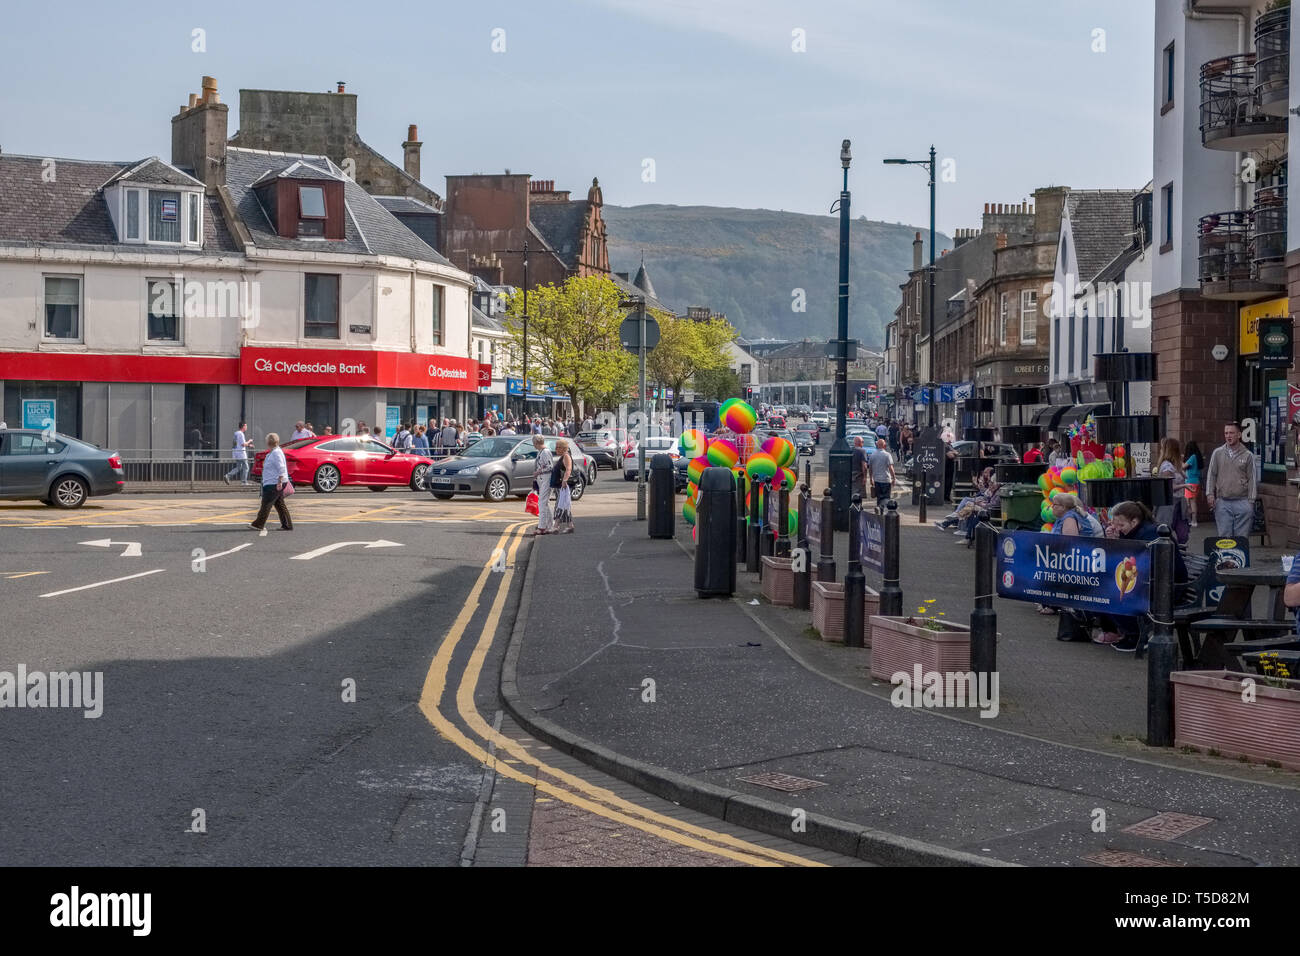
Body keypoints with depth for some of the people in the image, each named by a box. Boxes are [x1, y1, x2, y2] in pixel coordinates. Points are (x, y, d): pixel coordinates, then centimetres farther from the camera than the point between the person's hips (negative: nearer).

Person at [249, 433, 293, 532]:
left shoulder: (276, 453, -16)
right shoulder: (273, 452, 17)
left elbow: (281, 468, -22)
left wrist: (279, 482, -24)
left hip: (274, 484, -11)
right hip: (273, 483, 11)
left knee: (266, 504, -6)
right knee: (280, 505, 10)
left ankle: (258, 524, -2)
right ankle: (287, 525, 10)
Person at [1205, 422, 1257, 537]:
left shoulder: (1247, 455, 3)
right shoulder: (1217, 453, 7)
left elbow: (1251, 479, 3)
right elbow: (1211, 474, 8)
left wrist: (1251, 501, -1)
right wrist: (1210, 493, -3)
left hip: (1242, 502, -1)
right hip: (1222, 502, 1)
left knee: (1242, 537, 0)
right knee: (1224, 536, 1)